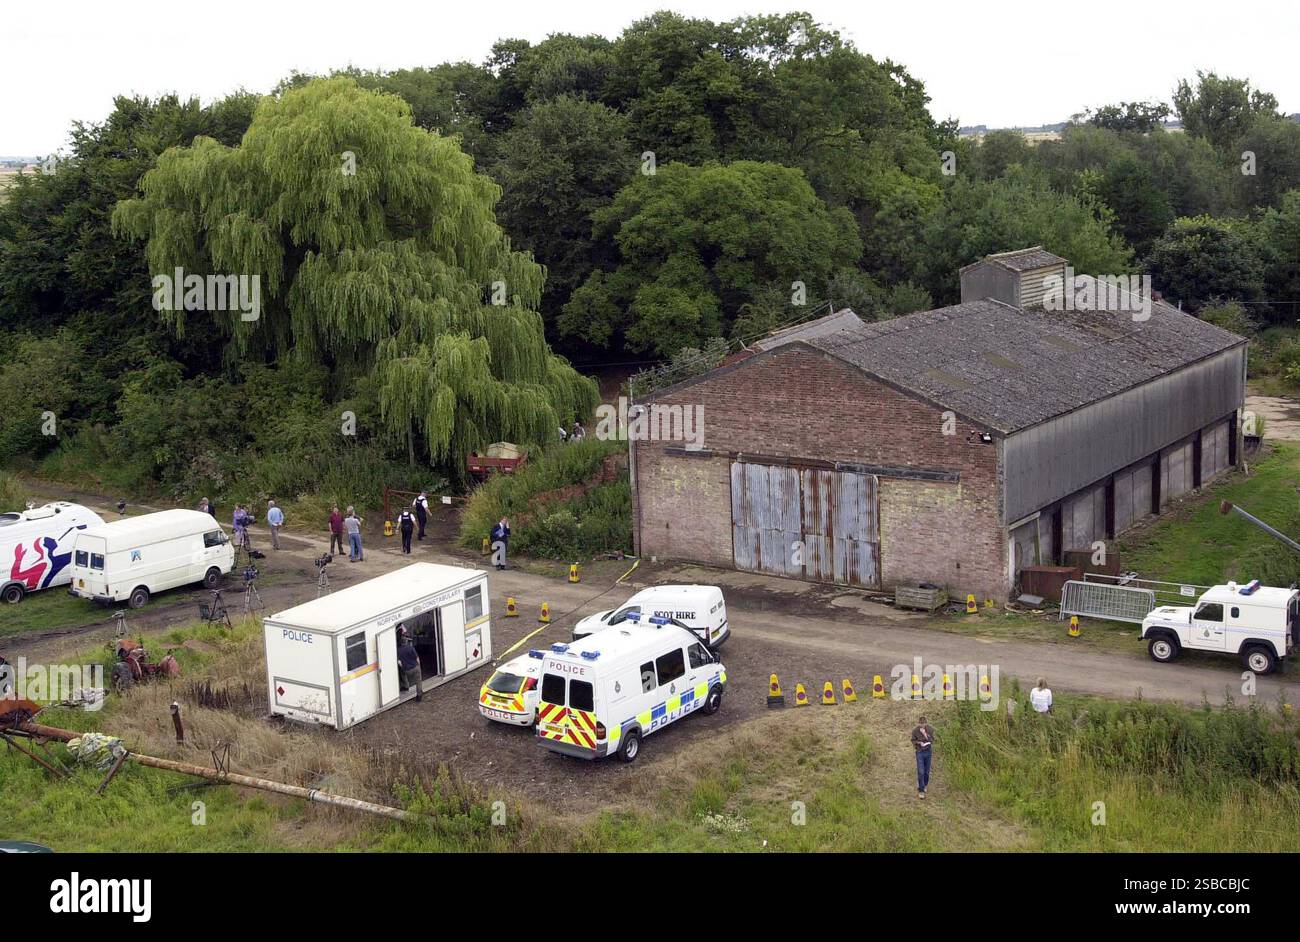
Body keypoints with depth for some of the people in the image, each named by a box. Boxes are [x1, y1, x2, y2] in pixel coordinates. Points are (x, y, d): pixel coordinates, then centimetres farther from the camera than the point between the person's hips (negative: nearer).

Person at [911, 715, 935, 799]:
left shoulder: (930, 729, -7)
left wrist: (925, 734, -24)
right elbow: (913, 741, 1)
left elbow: (931, 740, -8)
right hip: (919, 752, -2)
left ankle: (923, 786, 35)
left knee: (926, 772, 13)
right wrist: (919, 743, -18)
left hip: (928, 751, 3)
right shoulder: (915, 731, -11)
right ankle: (921, 791, -4)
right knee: (921, 772, -9)